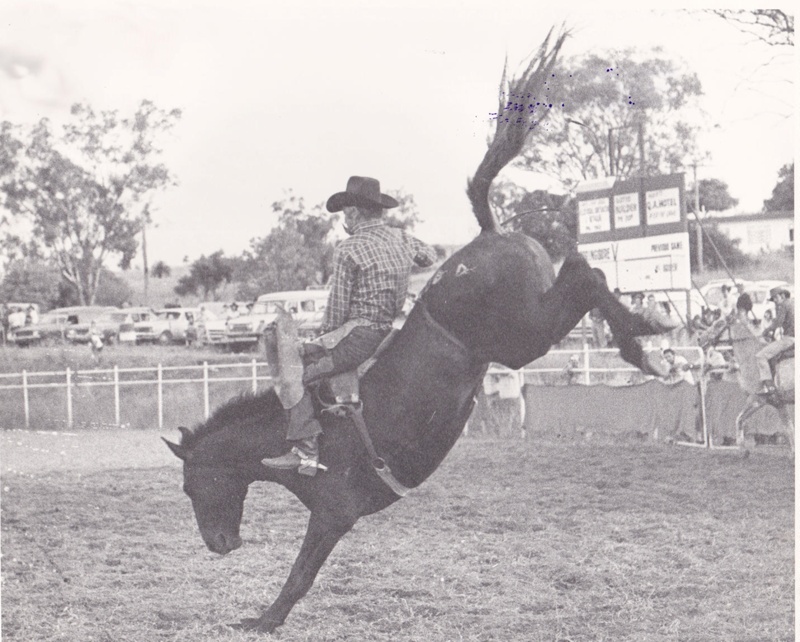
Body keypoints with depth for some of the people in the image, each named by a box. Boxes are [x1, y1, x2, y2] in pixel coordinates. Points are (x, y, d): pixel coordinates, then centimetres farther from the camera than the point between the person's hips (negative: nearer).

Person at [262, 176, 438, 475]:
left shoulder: (348, 249, -9)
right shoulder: (402, 240, 11)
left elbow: (338, 306, -8)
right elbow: (430, 256, 35)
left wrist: (327, 337, 8)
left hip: (359, 333, -8)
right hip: (392, 334, 8)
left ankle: (306, 451, -18)